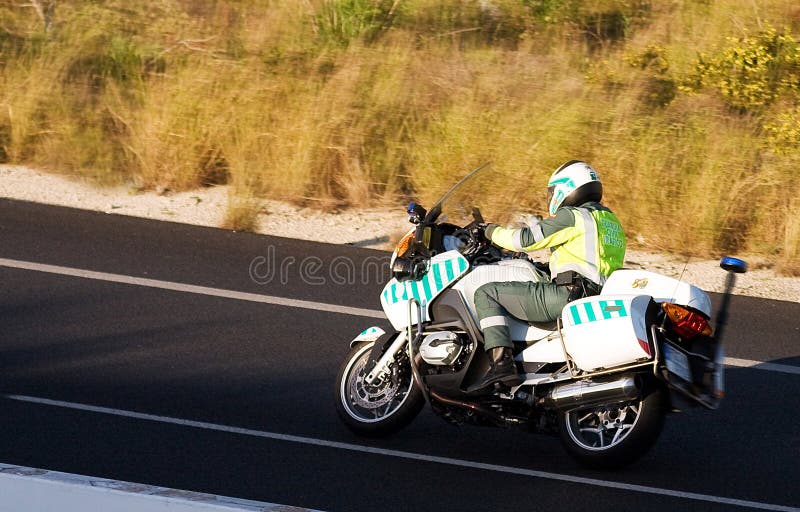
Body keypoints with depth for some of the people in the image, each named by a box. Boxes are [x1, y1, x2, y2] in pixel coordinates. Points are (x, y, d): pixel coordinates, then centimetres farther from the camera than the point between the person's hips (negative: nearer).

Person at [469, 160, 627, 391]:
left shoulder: (572, 217, -4)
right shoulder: (610, 220, 23)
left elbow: (526, 239, -7)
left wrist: (495, 232, 10)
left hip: (567, 296, -10)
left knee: (487, 294, -5)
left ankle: (501, 362, -23)